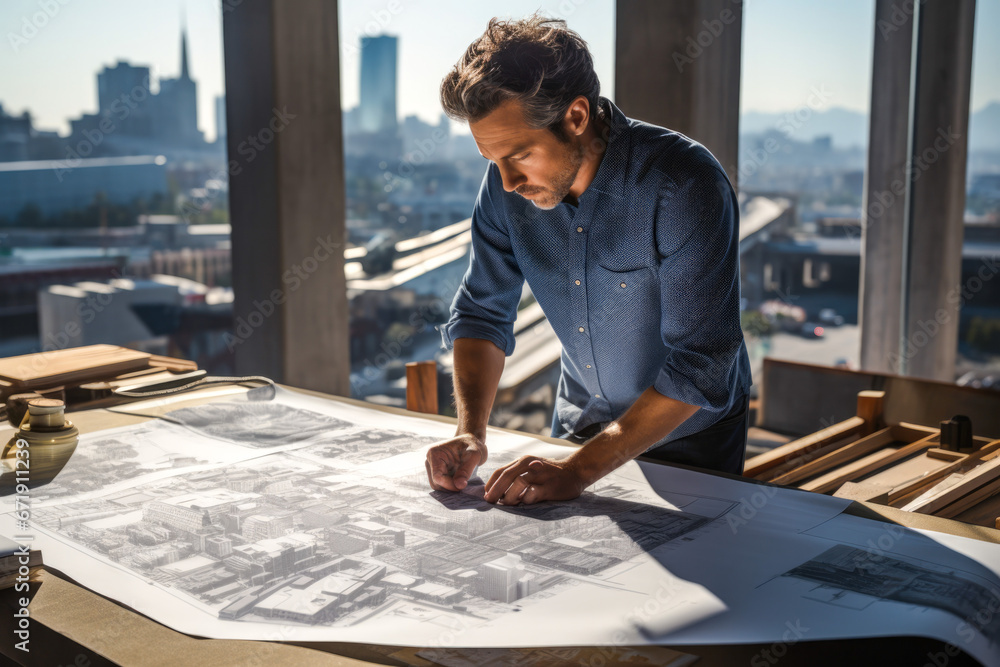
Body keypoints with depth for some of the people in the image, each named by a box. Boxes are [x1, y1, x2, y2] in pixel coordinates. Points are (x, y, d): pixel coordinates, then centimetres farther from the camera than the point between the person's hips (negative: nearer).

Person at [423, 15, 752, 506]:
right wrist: (470, 432, -17)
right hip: (579, 426, 4)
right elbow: (482, 314, -1)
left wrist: (578, 471, -32)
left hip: (690, 438, -3)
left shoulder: (686, 185, -26)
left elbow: (699, 365, -28)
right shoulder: (506, 185, -11)